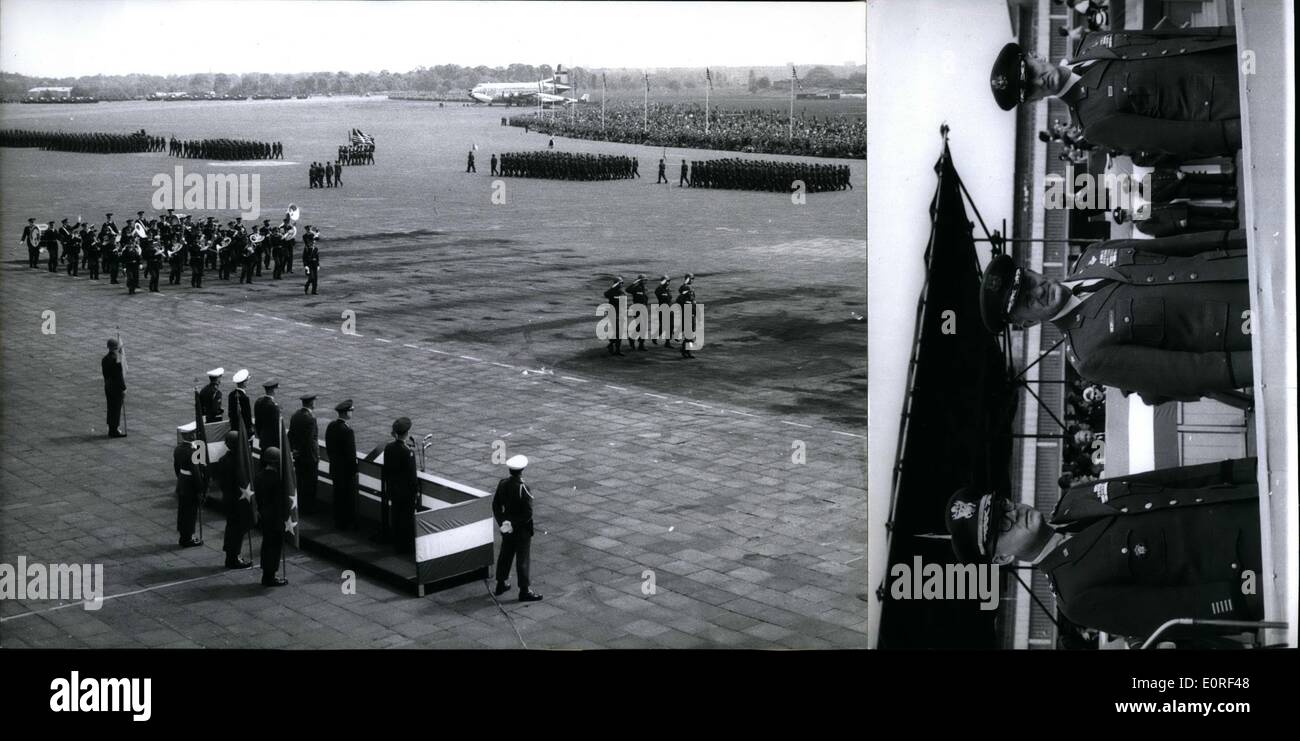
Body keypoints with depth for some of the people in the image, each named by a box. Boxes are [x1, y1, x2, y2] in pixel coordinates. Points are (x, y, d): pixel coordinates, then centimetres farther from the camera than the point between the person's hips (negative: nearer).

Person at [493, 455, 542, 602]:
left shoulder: (502, 484, -5)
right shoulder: (523, 488, -25)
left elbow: (495, 505, 3)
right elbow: (528, 513, -24)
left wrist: (502, 522, 5)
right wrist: (515, 524, -13)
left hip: (507, 528, 7)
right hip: (522, 530, -7)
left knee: (505, 555, 21)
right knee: (523, 559, 4)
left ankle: (501, 584, 35)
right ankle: (524, 591, 13)